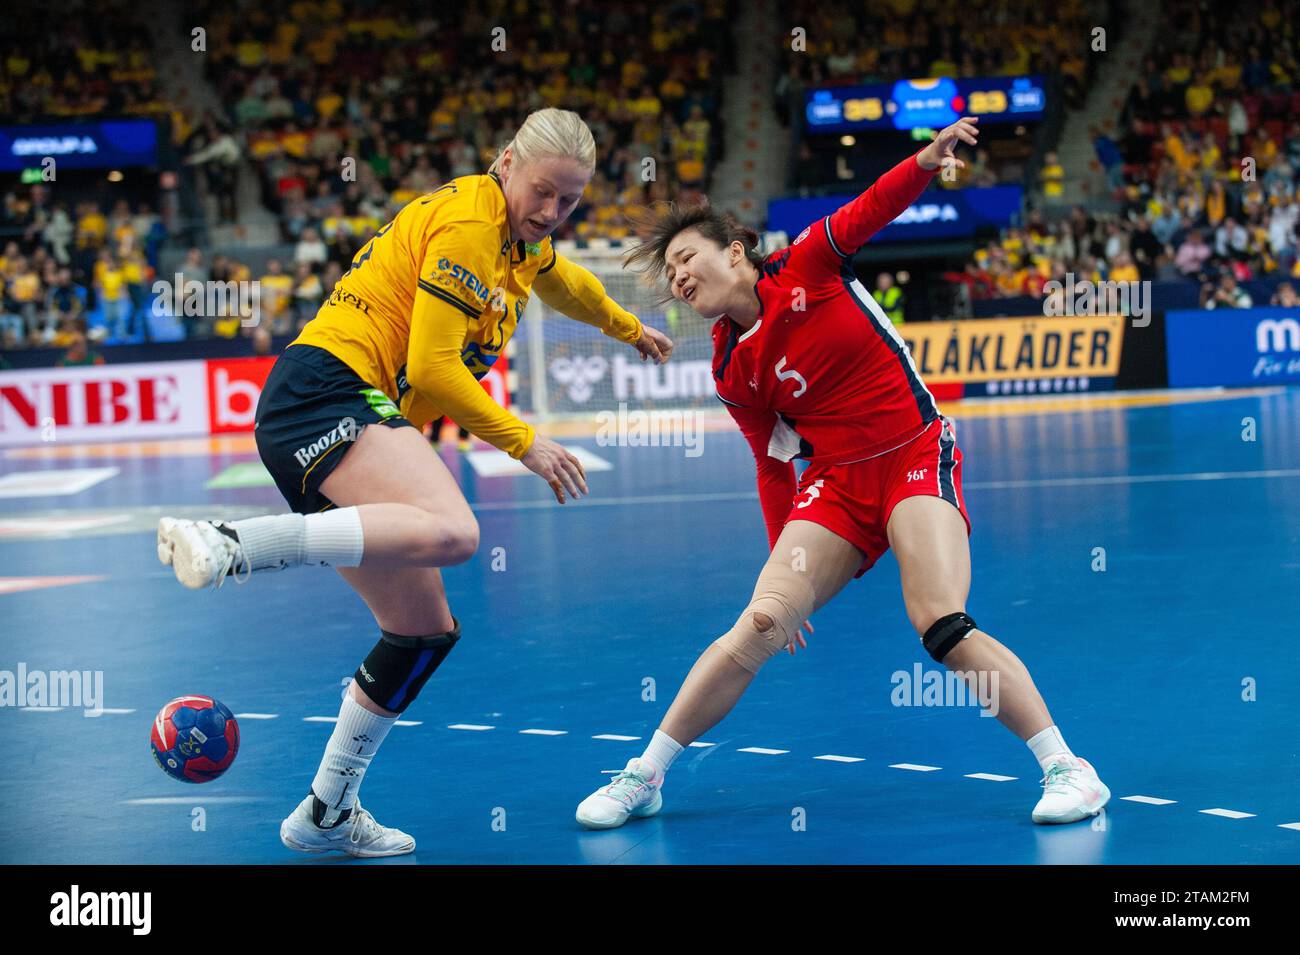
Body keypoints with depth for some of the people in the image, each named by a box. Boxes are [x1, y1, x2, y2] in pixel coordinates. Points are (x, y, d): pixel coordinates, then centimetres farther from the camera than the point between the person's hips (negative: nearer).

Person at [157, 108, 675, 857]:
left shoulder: (521, 240, 21)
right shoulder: (468, 220, -9)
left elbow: (566, 282, 47)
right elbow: (431, 365, -15)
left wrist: (629, 328, 64)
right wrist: (524, 443, -9)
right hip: (328, 390, -10)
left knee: (427, 631, 11)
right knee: (450, 530, -38)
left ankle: (327, 815, 19)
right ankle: (227, 547, -42)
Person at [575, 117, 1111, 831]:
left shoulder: (806, 266, -2)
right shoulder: (733, 373, 7)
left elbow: (872, 209, -10)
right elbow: (774, 469, 13)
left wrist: (926, 160, -29)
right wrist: (787, 559, 11)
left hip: (916, 458, -3)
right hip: (836, 483, 4)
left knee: (942, 624, -22)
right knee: (755, 630, -8)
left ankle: (1066, 770, -15)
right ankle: (644, 778, 4)